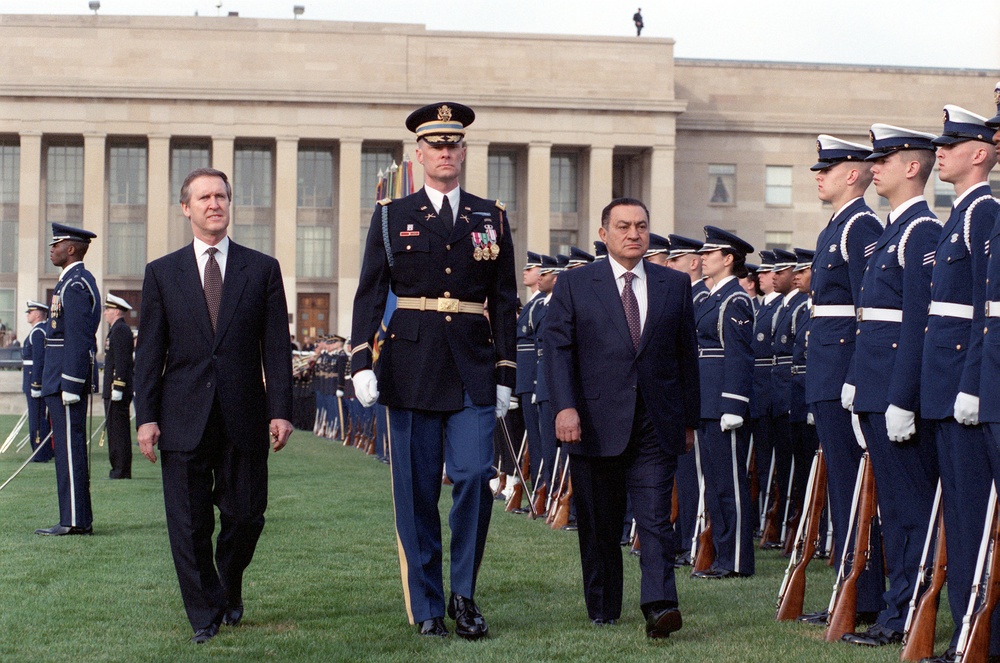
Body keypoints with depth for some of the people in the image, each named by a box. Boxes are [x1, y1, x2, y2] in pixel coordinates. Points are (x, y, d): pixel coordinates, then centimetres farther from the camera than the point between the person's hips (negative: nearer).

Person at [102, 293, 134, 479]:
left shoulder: (120, 330, -13)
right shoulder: (117, 329, 19)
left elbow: (121, 362, -20)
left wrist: (117, 389, -22)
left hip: (117, 389, -11)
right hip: (114, 390, 11)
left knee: (118, 429, -9)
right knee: (115, 429, 11)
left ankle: (121, 471, -8)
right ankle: (119, 469, 13)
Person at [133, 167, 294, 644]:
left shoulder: (262, 269, 7)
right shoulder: (162, 273, 8)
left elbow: (276, 346, 4)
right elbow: (149, 352, 5)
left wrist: (280, 409, -3)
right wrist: (146, 417, -2)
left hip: (243, 417, 0)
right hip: (184, 419, 0)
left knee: (245, 515, 4)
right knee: (189, 525, 1)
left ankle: (229, 589, 32)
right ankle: (205, 614, 13)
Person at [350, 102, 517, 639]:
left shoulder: (492, 218, 11)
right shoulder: (391, 217, 8)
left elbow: (505, 302, 11)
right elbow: (369, 294, 3)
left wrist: (505, 375, 5)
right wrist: (361, 362, -8)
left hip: (473, 372, 1)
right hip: (410, 368, 0)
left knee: (474, 476, -12)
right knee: (416, 492, 2)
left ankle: (464, 594, 4)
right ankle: (426, 607, 12)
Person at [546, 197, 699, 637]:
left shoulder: (675, 285, 10)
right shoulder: (574, 285, 5)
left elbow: (687, 354, 13)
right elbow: (558, 349, -2)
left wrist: (689, 419, 11)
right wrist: (564, 407, -15)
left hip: (656, 427, 1)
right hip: (596, 425, 0)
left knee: (655, 518, -10)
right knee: (599, 525, 7)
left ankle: (659, 606, -17)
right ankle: (602, 609, 20)